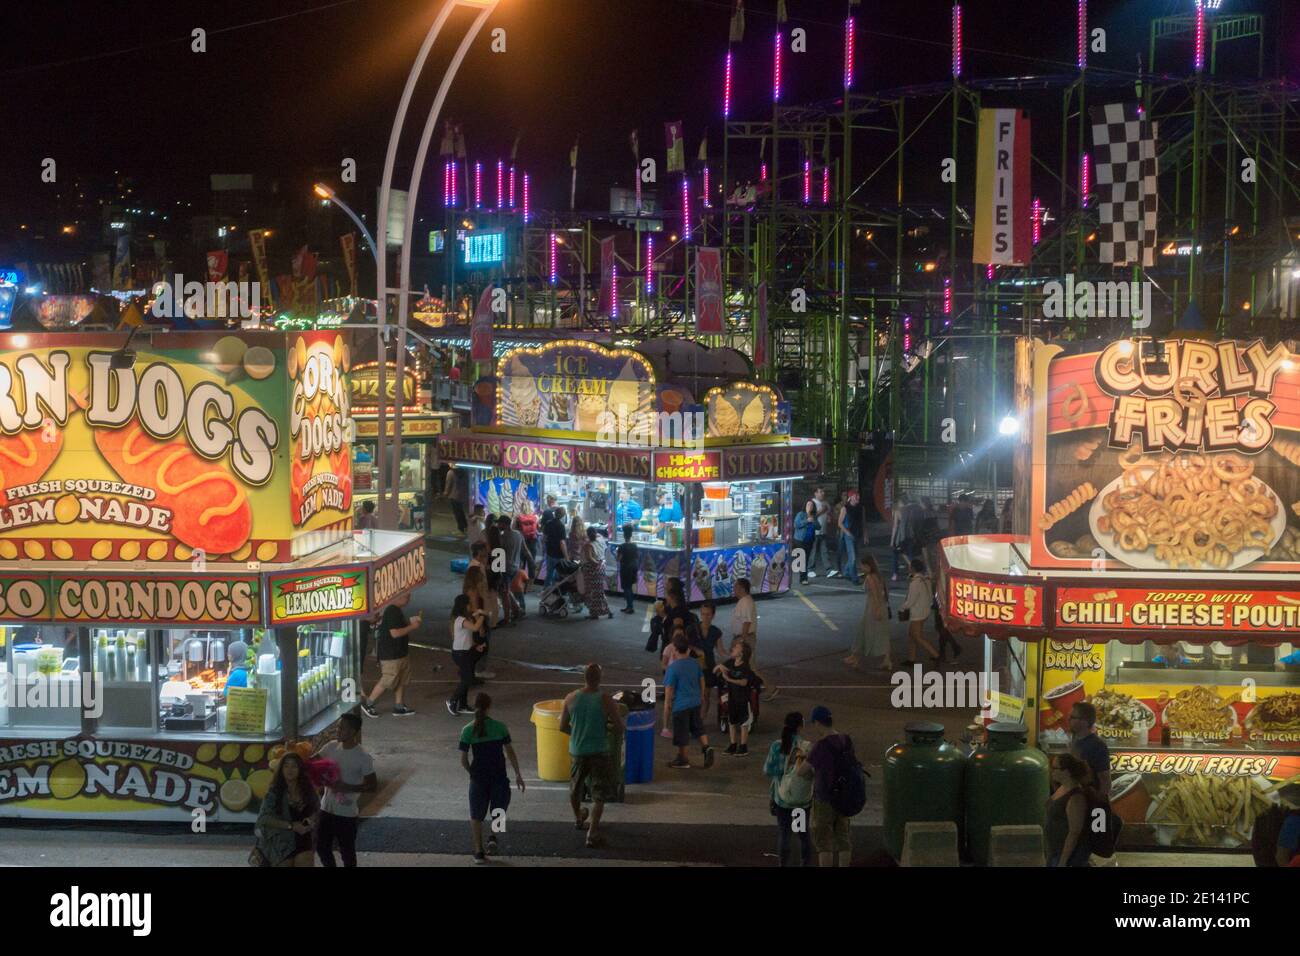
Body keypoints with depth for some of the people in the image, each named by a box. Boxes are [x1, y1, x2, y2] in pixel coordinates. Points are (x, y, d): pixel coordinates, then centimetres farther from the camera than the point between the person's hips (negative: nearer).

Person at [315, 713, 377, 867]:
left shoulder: (363, 757, -17)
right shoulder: (332, 747, -1)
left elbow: (373, 786, -14)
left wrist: (346, 787, -23)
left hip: (346, 813, -6)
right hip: (326, 808, 6)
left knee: (347, 851, 8)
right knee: (322, 847, 16)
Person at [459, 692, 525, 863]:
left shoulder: (468, 731, -7)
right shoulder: (500, 727, -6)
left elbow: (463, 760, -5)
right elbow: (510, 752, -3)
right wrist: (518, 775, 2)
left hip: (478, 778, 0)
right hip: (499, 777, 0)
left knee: (476, 815, 14)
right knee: (499, 808, 21)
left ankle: (479, 851, 13)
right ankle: (492, 837, -2)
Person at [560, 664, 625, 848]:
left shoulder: (571, 699, -5)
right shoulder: (605, 700, -14)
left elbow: (563, 727, 4)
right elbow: (619, 726, -11)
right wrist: (618, 737, 11)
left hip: (577, 750, 3)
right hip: (599, 751, -3)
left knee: (575, 787, 27)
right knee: (599, 794, 4)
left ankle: (578, 818, 48)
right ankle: (592, 831, -7)